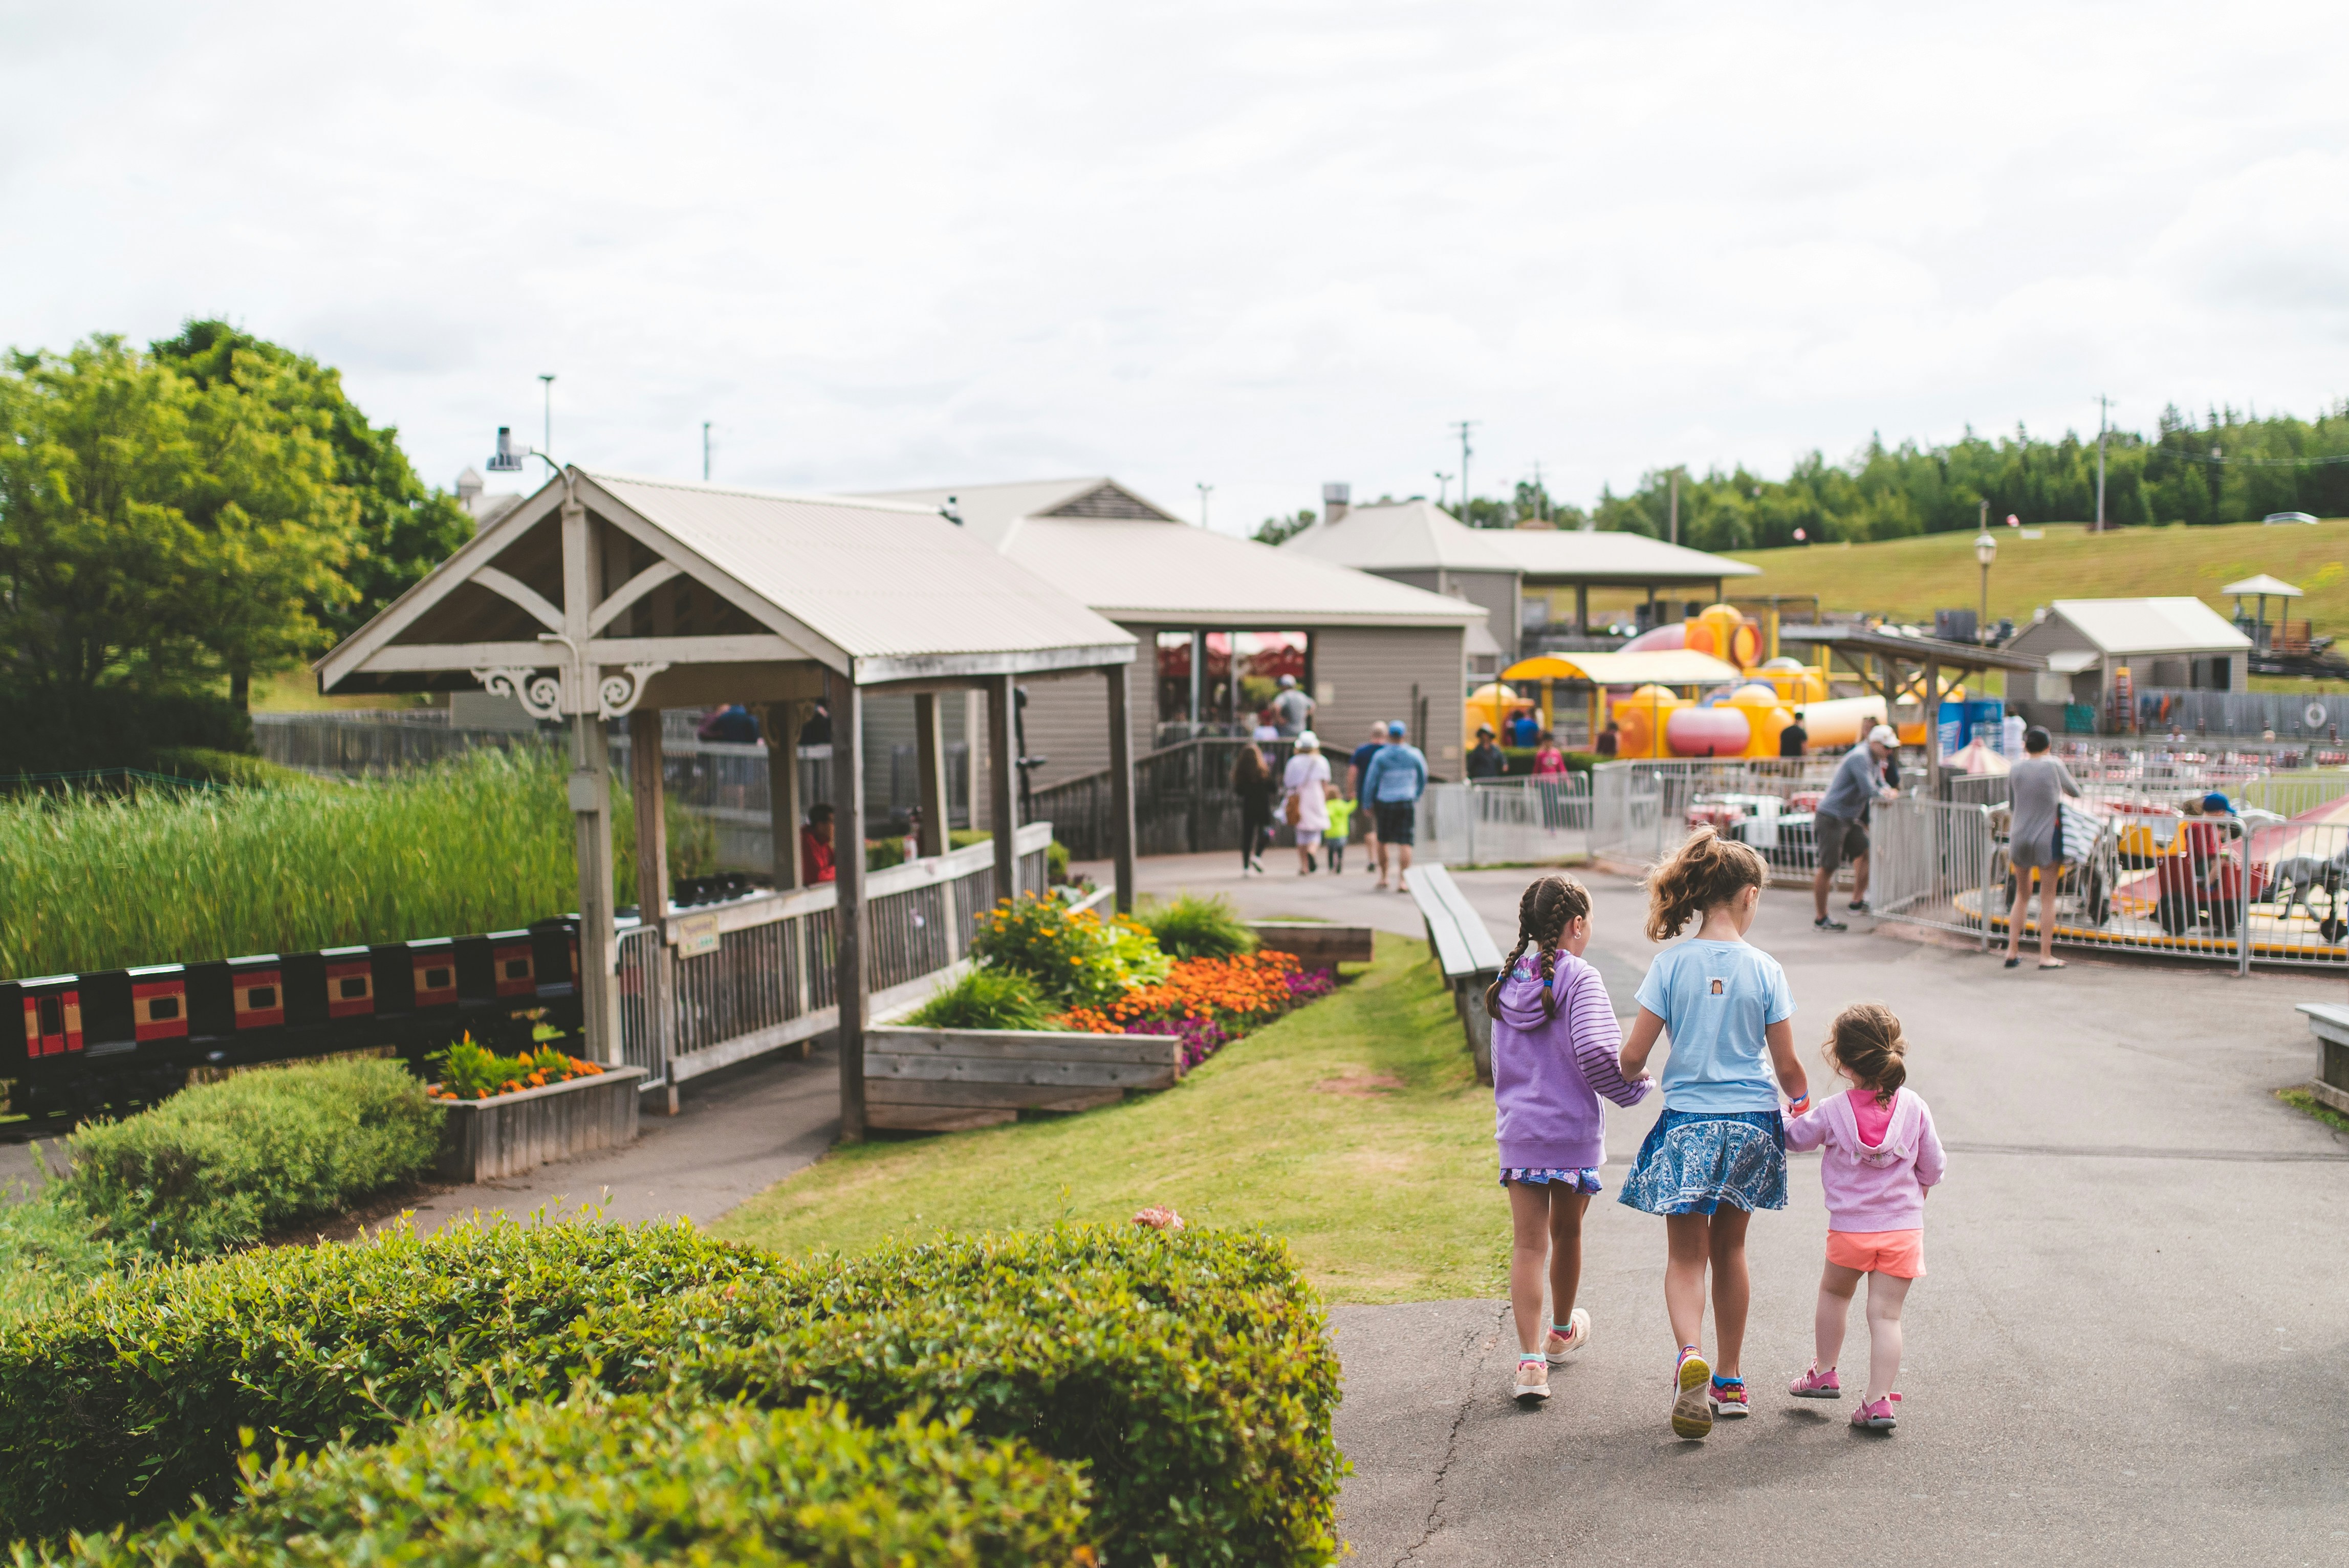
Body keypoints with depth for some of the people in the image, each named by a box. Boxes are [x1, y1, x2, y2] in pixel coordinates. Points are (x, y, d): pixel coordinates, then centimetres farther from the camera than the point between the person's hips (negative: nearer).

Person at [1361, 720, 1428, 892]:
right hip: (1407, 802, 0)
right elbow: (1423, 778, 10)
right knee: (1405, 842, -2)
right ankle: (1402, 880, -11)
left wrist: (1368, 805, 6)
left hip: (1385, 803, 0)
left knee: (1383, 840, 16)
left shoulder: (1380, 756, -8)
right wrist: (1417, 795, 27)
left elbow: (1371, 782, -5)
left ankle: (1383, 877, 22)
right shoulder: (1414, 754, -2)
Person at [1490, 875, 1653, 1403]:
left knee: (1528, 1243, 2)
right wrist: (1635, 1087, -9)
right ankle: (1562, 1332, 40)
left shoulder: (1507, 983, 5)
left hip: (1518, 1132, 3)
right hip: (1574, 1131, -3)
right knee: (1566, 1232, 18)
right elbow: (1596, 1052, -26)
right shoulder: (1579, 980, -13)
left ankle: (1531, 1359, -10)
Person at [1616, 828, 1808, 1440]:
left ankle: (1692, 1357, -22)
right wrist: (1803, 1101, 21)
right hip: (1751, 1124, 2)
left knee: (1686, 1256, 4)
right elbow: (1788, 1067, -1)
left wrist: (1629, 1078, 16)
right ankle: (1728, 1382, 27)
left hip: (1688, 1124, -2)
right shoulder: (1765, 970, -6)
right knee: (1729, 1251, 17)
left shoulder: (1671, 964, -8)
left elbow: (1633, 1056, -8)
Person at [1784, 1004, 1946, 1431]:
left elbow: (1794, 1136, 7)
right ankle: (1879, 1401, -2)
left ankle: (1824, 1373, 32)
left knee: (1834, 1292, 24)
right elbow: (1934, 1165, 4)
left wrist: (1789, 1113, 28)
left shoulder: (1831, 1112, -11)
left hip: (1850, 1229, -1)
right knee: (1886, 1314, 2)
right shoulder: (1913, 1107, -5)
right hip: (1904, 1227, 1)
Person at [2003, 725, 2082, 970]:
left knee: (2021, 895, 15)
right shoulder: (2053, 765, -5)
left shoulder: (2015, 769, 2)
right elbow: (2075, 792, 8)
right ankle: (2046, 955, 4)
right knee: (2048, 898, 3)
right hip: (2047, 839, -3)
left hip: (2018, 839, 3)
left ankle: (2012, 951, 13)